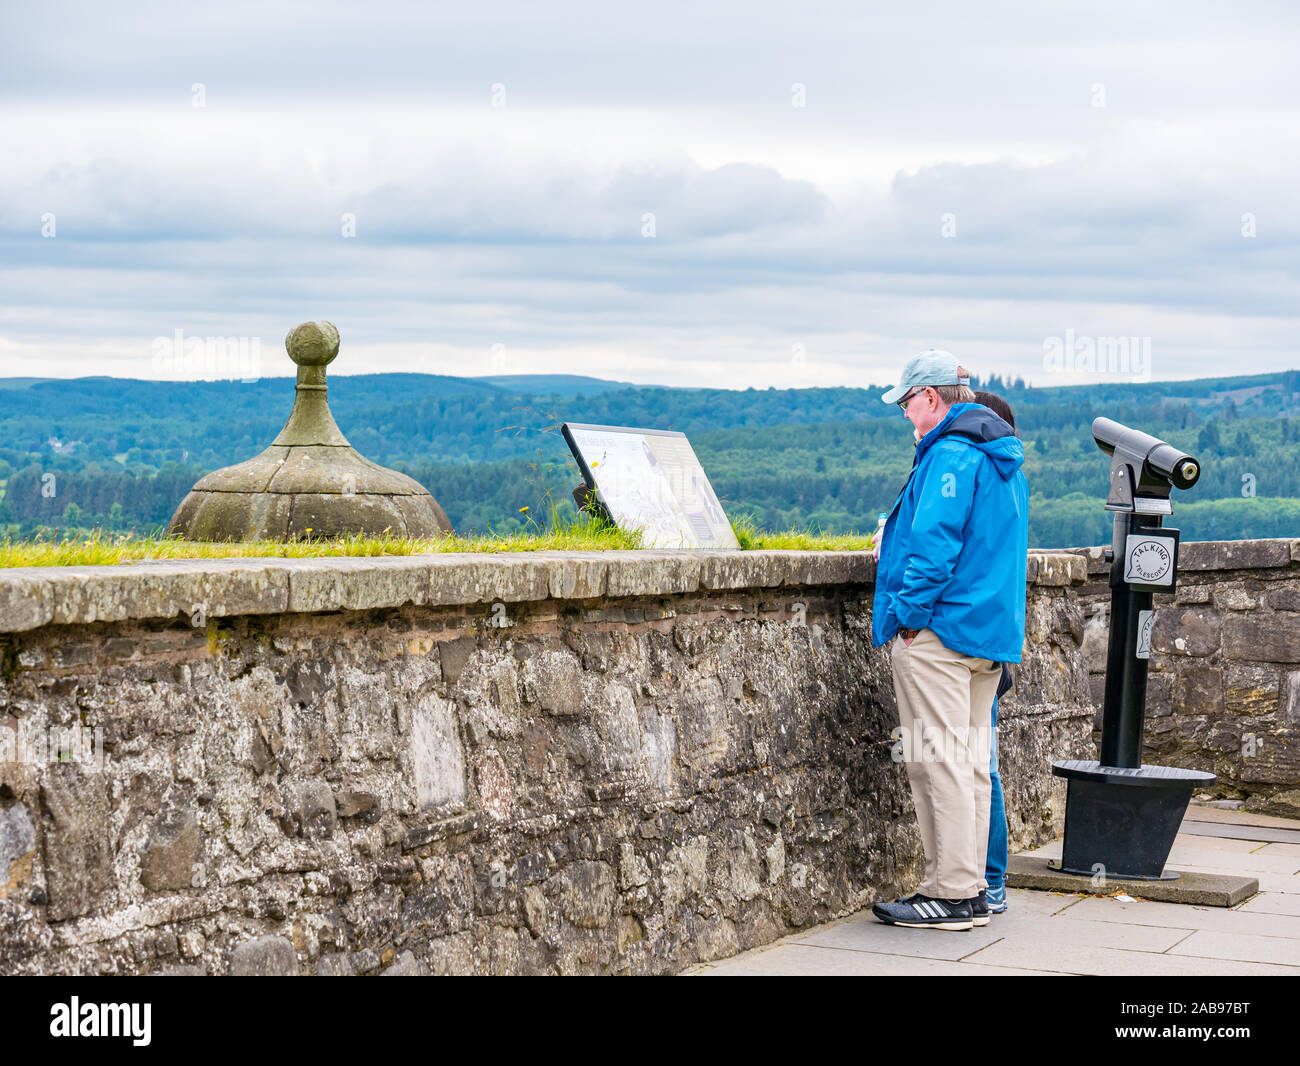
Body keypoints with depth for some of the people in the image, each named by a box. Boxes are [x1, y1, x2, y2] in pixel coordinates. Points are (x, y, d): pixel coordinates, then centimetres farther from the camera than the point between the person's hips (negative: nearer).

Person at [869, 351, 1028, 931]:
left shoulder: (950, 454, -12)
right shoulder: (1006, 460, 19)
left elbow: (935, 541, -20)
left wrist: (908, 613, -15)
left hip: (937, 633, -10)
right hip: (992, 633, 10)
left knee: (939, 759, -7)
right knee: (971, 761, 11)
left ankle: (950, 894, -5)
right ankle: (972, 891, 15)